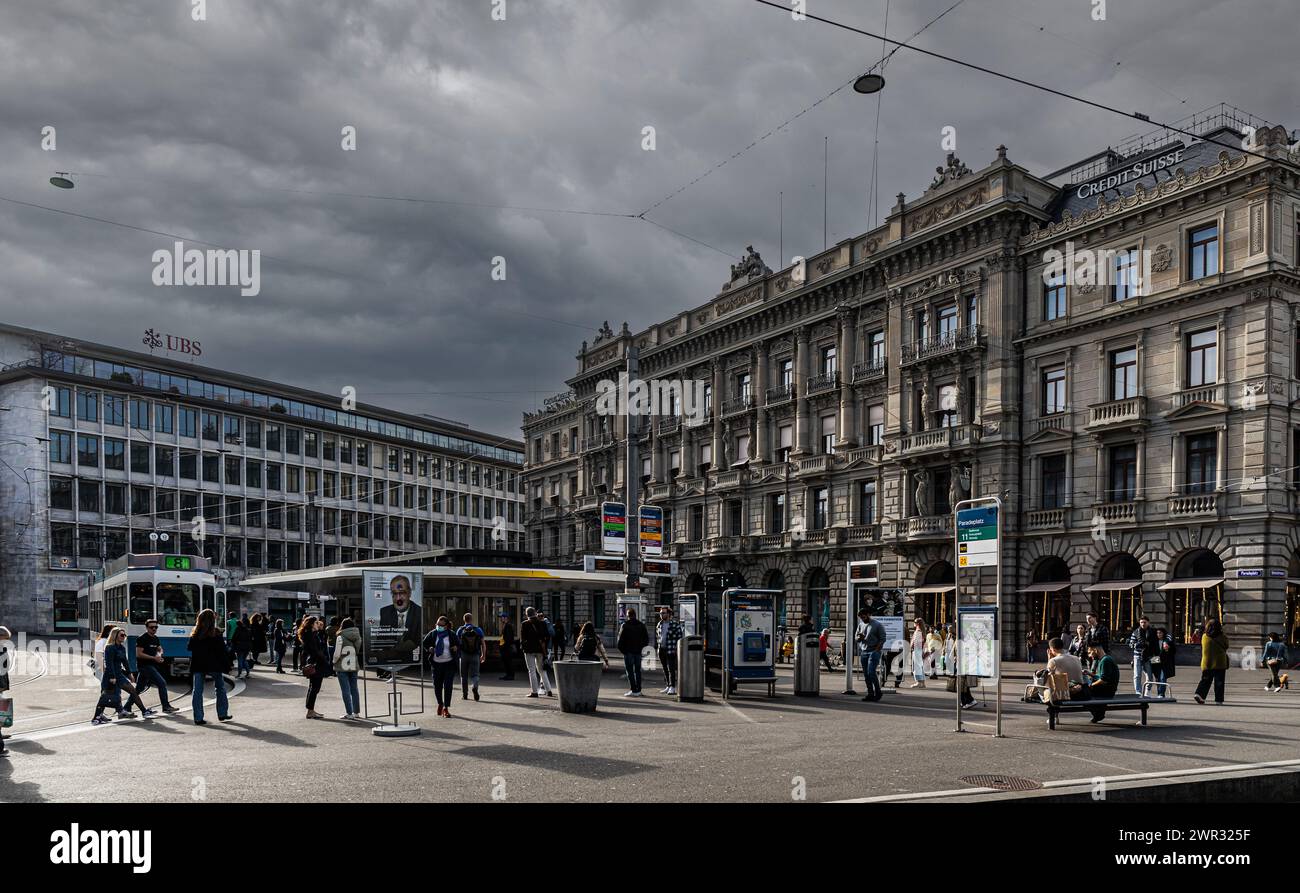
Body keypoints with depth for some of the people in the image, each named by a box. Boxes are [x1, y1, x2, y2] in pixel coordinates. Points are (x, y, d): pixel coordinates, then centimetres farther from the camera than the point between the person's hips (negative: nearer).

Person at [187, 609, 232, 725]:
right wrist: (227, 662, -2)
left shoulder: (195, 634, 1)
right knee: (220, 688, 13)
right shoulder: (216, 633, -10)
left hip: (197, 665, 3)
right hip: (213, 665, -3)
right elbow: (222, 650, -10)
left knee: (197, 691, 6)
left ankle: (198, 718, 3)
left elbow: (189, 647, 10)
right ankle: (222, 714, 16)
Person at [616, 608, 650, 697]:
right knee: (638, 671, 12)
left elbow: (621, 639, -12)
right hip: (638, 651, 5)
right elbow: (646, 639, 7)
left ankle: (633, 690, -6)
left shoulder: (625, 625, -9)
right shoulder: (641, 625, 7)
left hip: (628, 651, -5)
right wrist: (641, 647, 13)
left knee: (630, 671, -1)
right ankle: (638, 690, 12)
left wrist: (620, 648, 1)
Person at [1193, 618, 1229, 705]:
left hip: (1206, 663, 2)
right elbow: (1225, 648, 7)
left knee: (1205, 680, 9)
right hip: (1220, 664, -2)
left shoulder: (1204, 636, -1)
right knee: (1219, 682, 7)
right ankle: (1219, 699, 7)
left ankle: (1199, 694, -9)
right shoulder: (1223, 638, -8)